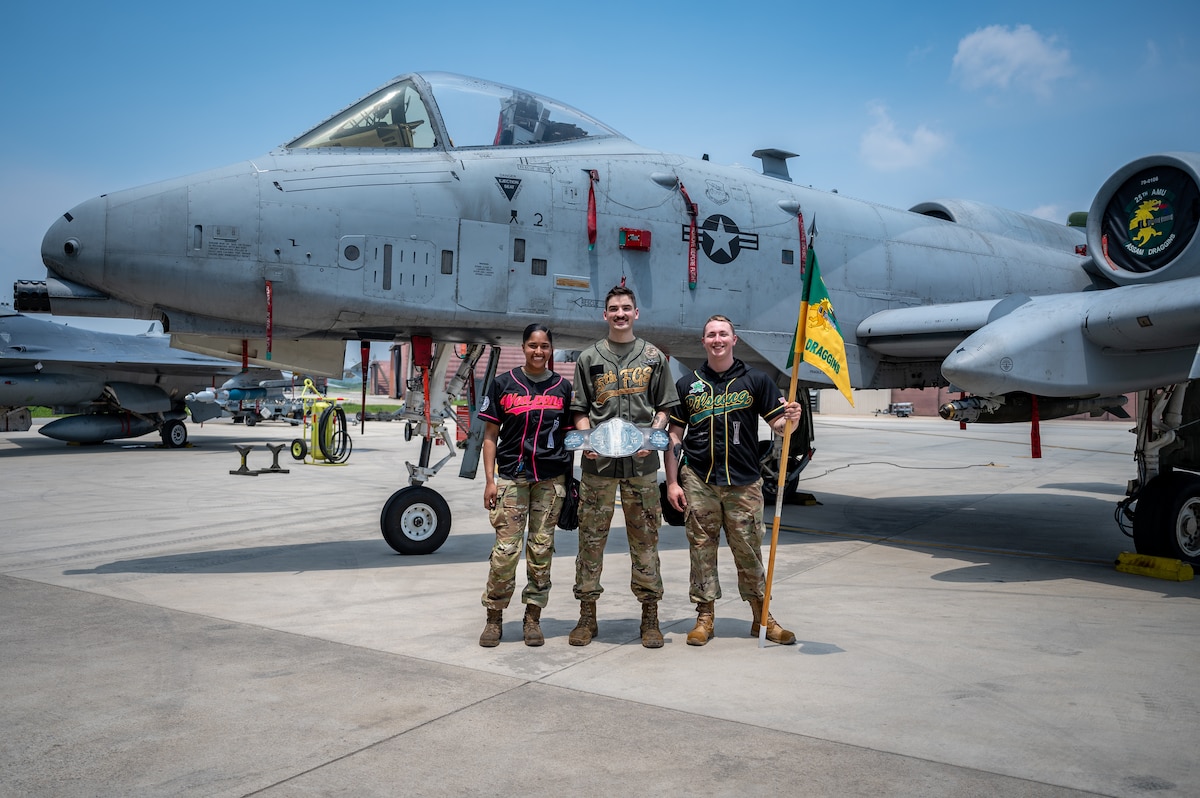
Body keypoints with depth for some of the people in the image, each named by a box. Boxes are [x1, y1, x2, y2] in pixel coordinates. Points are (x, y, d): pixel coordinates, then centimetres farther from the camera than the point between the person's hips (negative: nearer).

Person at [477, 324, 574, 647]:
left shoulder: (563, 388, 8)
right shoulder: (503, 384, 4)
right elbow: (490, 435, 5)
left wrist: (570, 481, 7)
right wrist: (490, 480, -1)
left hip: (551, 479, 1)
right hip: (511, 477, -1)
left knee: (541, 549, 5)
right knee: (506, 549, -4)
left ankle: (533, 618, 17)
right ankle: (494, 618, 11)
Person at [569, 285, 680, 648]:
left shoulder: (653, 357, 11)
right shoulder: (589, 358, 10)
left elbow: (663, 407, 11)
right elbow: (580, 410, 10)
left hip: (641, 462, 0)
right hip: (598, 462, 0)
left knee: (645, 538, 3)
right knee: (591, 536, 2)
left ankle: (650, 618, 13)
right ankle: (587, 615, 13)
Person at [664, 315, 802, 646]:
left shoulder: (755, 380, 6)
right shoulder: (687, 384, 9)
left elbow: (777, 424, 4)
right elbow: (674, 435, 9)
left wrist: (790, 419, -21)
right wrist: (672, 482, 3)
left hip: (744, 482, -1)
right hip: (698, 480, 1)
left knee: (749, 551, 4)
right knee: (702, 549, 5)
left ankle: (762, 618, 17)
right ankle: (704, 617, 16)